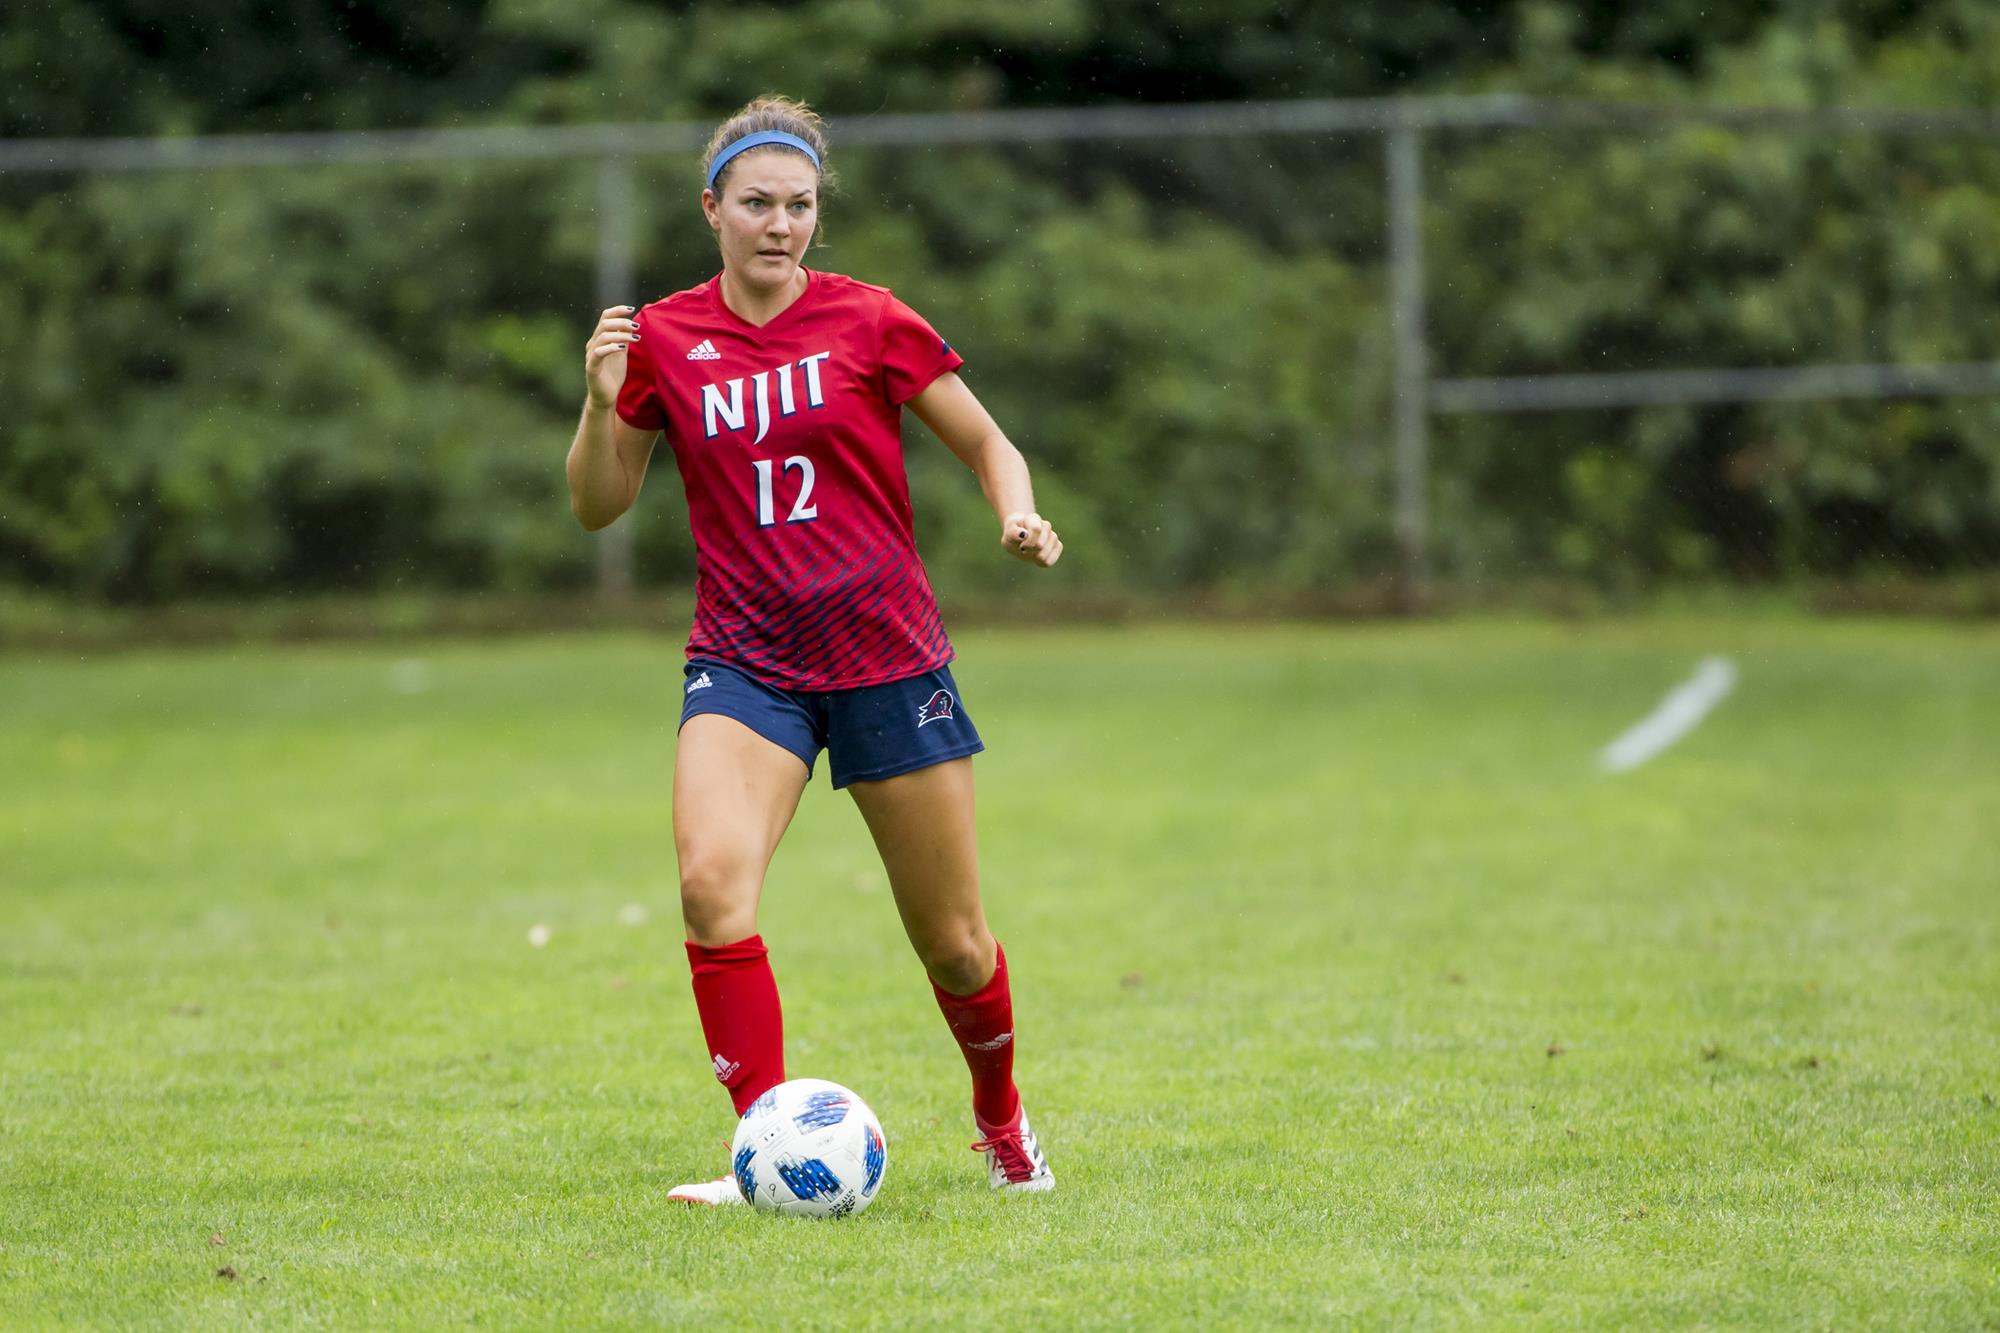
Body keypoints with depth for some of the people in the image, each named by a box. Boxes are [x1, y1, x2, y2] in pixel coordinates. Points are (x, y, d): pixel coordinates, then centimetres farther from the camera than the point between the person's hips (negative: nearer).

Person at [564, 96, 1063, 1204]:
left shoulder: (870, 323, -3)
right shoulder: (664, 340, 1)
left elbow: (987, 444, 6)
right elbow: (597, 505, 7)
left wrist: (1019, 515, -14)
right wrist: (603, 402, -11)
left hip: (889, 655, -1)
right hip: (743, 660, 1)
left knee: (952, 943, 6)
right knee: (711, 883, -25)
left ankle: (1000, 1118, 35)